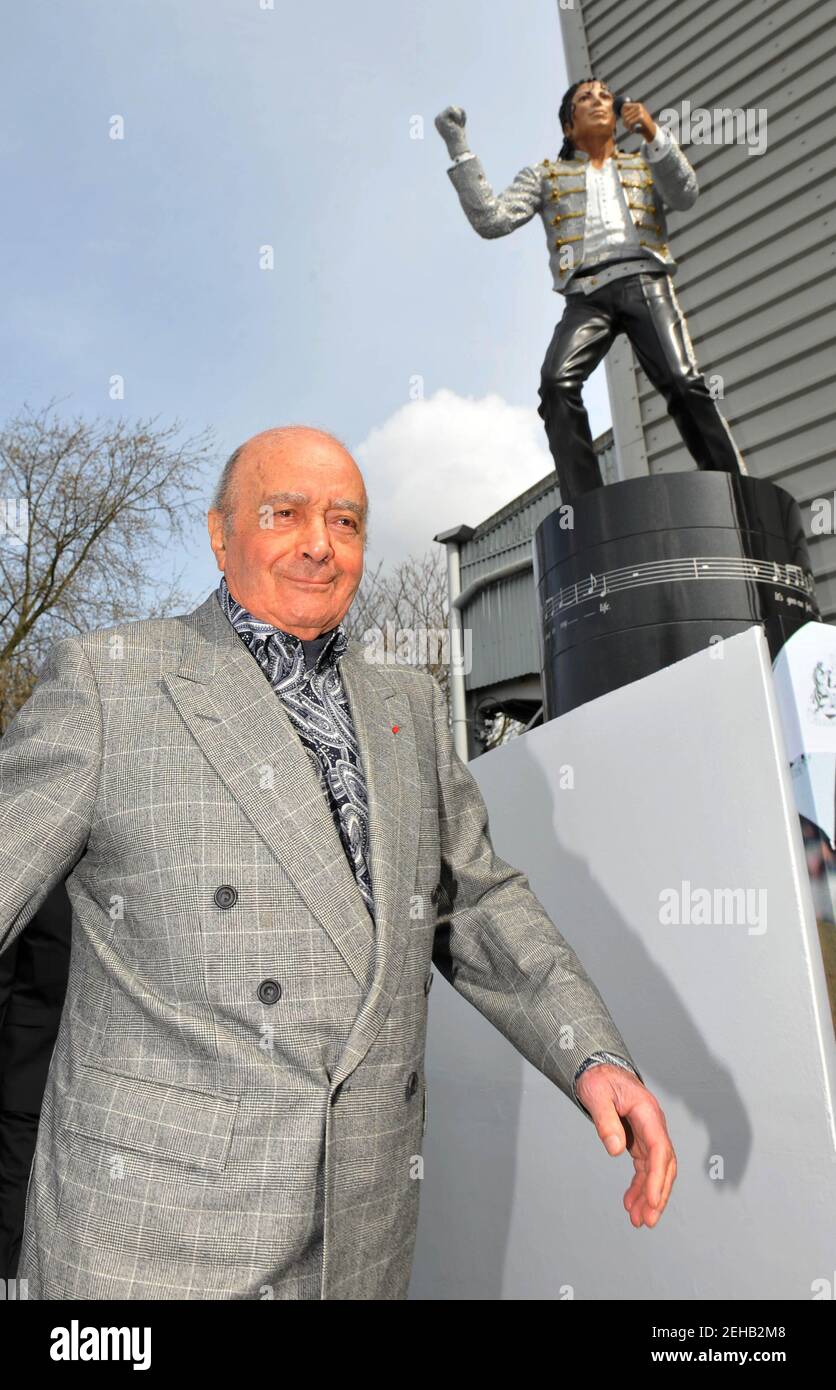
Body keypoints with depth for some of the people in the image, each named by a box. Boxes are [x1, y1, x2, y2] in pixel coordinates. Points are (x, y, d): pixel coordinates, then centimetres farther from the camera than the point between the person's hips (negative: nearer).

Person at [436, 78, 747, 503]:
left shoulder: (644, 165, 29)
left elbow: (685, 194, 8)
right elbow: (491, 219, 10)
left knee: (684, 382, -20)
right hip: (587, 295, -1)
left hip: (645, 282, 1)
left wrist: (653, 134, -3)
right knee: (556, 380, -29)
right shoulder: (546, 175, 25)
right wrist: (459, 148, 6)